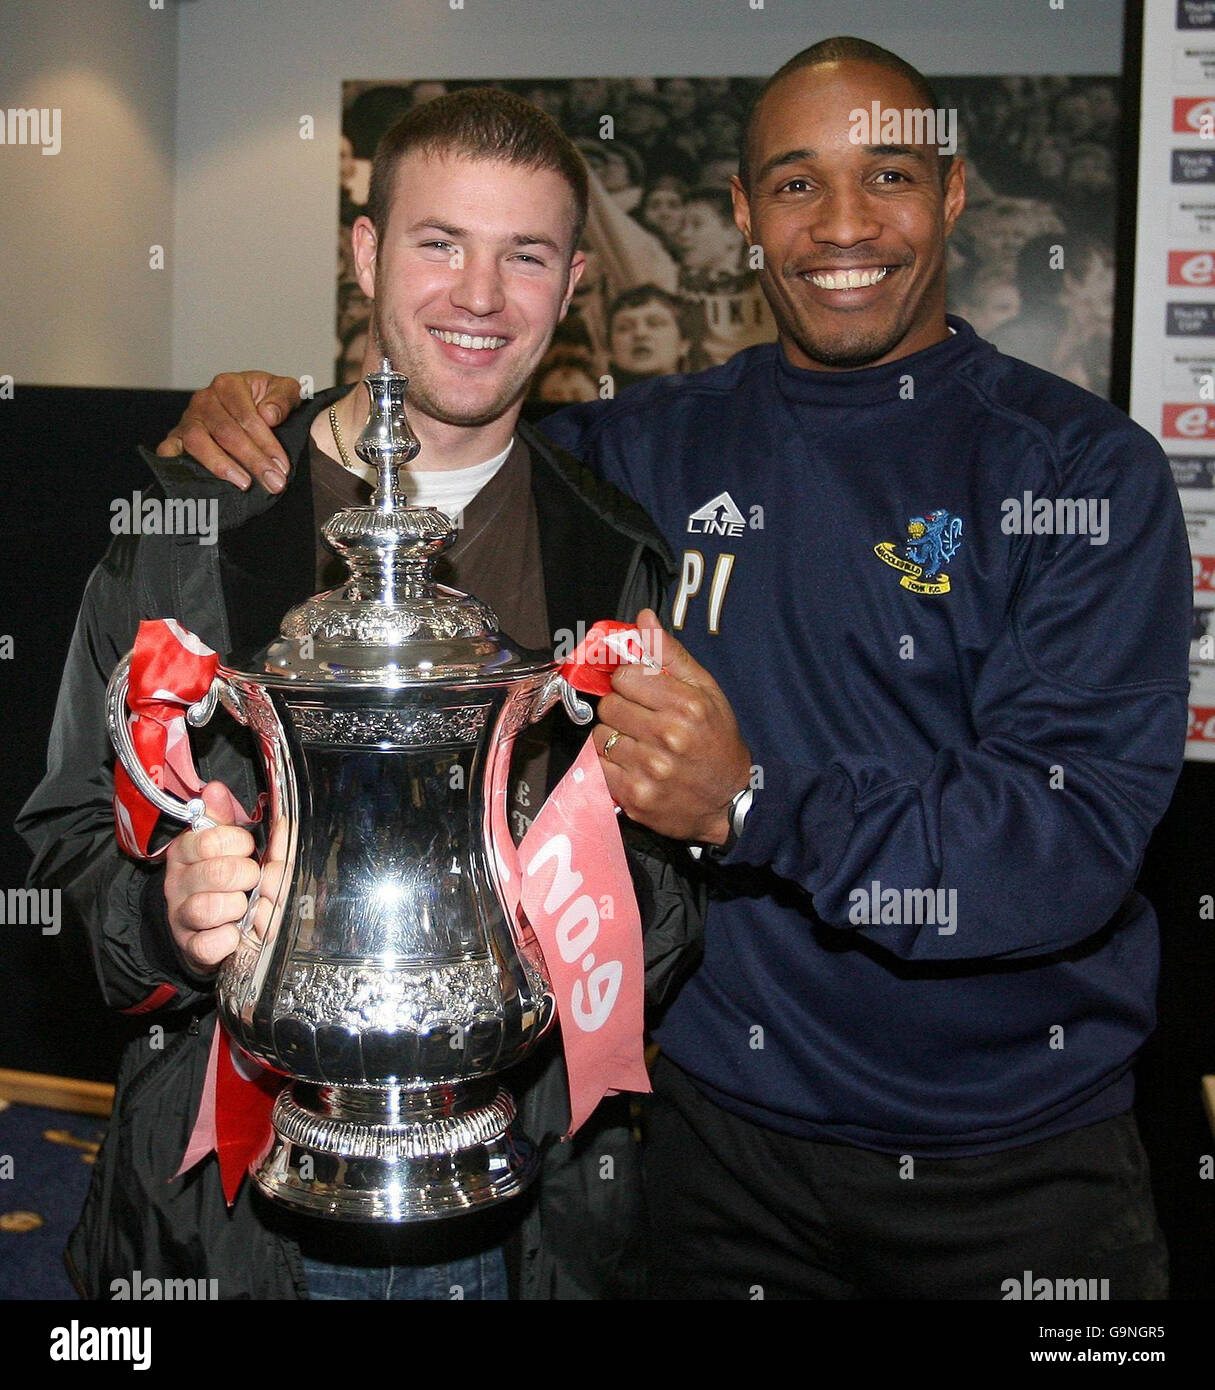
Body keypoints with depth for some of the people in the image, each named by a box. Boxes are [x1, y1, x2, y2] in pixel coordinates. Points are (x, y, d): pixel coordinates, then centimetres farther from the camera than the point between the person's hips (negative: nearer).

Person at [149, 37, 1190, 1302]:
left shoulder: (1082, 467, -9)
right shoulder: (651, 449, 2)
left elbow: (1086, 826, -19)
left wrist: (757, 806, -32)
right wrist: (261, 426, -4)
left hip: (1026, 1158, -2)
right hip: (730, 1128, 3)